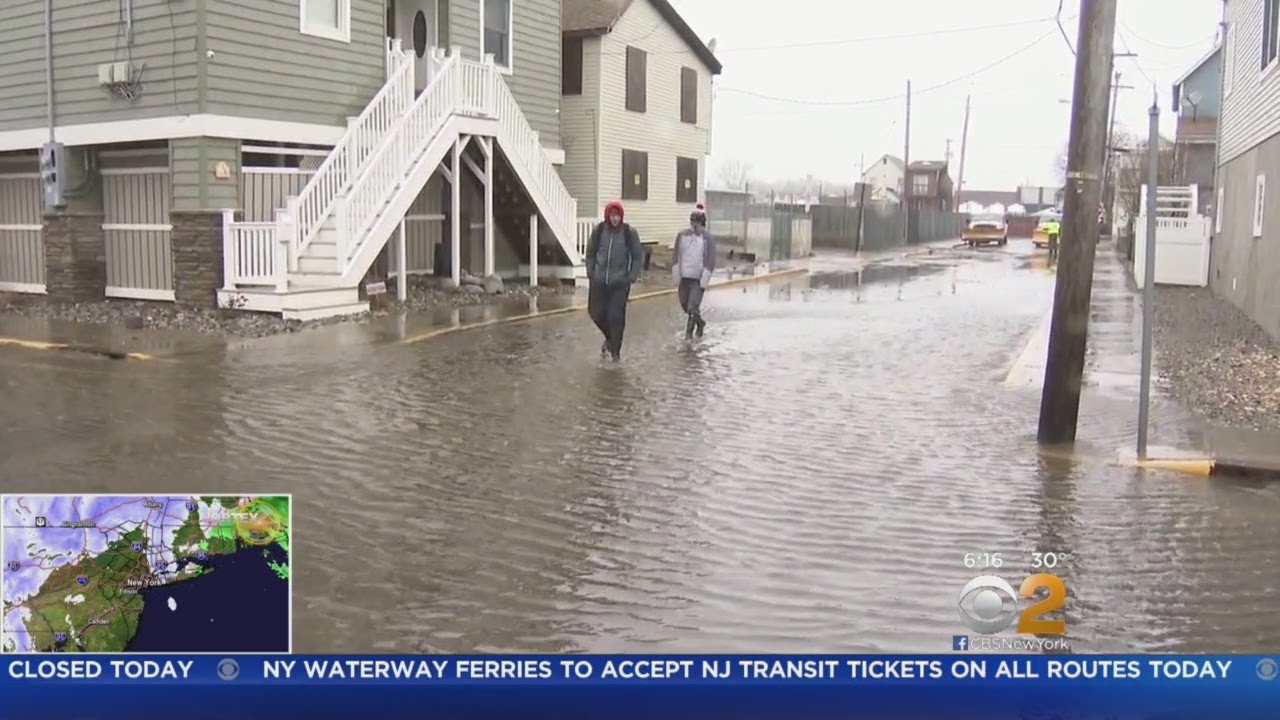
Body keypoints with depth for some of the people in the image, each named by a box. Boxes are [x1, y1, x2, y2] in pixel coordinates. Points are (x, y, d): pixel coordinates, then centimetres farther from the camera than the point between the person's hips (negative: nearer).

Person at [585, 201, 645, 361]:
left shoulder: (630, 232, -5)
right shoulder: (598, 231, 1)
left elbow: (638, 257, 1)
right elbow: (590, 254, 12)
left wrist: (631, 277, -6)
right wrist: (591, 274, 5)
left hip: (620, 283, -3)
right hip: (599, 282, 3)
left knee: (616, 317, -7)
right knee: (596, 313, 7)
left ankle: (615, 351, 7)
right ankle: (610, 338, 36)